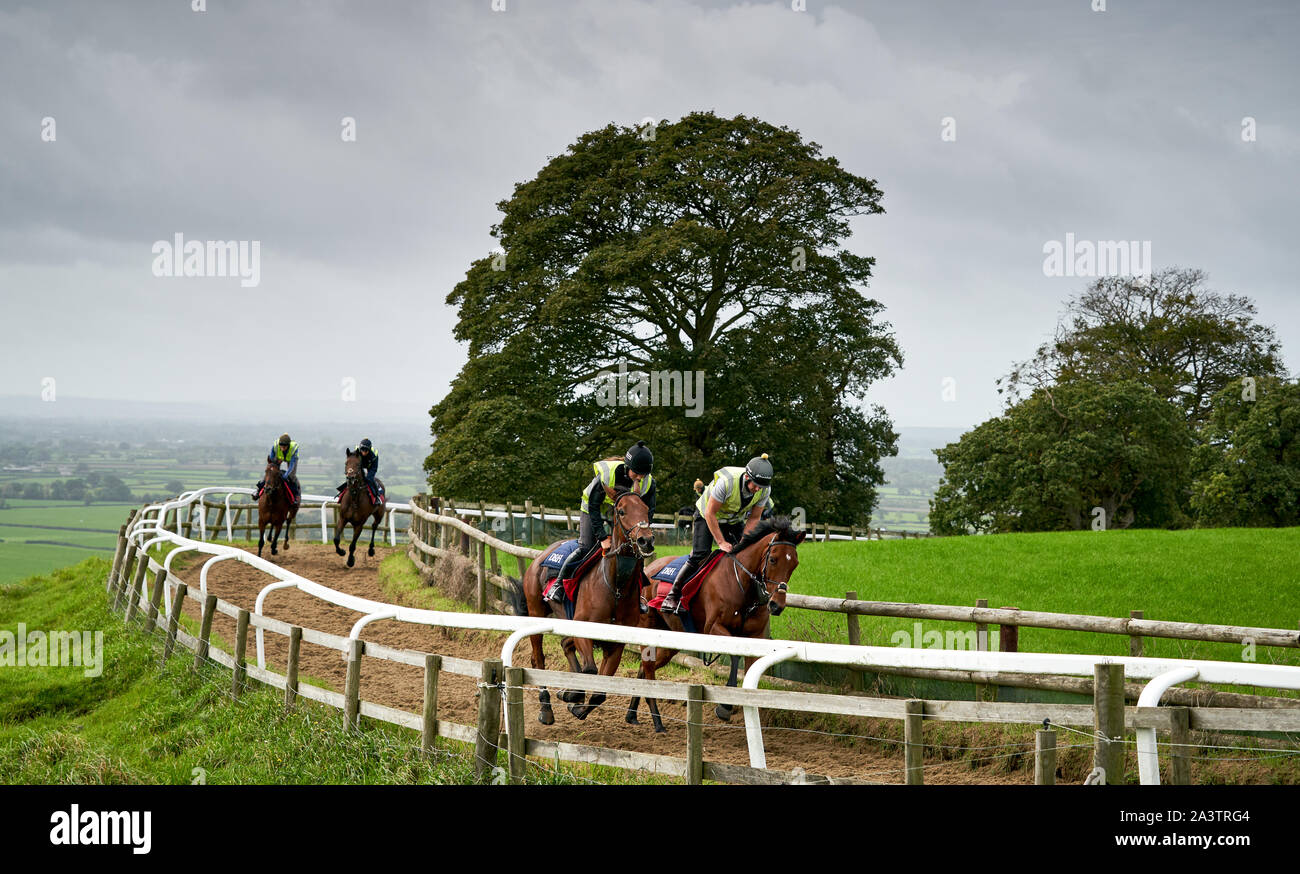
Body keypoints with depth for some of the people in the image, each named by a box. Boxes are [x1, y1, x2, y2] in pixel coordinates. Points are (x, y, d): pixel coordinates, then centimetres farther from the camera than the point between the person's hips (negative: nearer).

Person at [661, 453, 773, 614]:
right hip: (706, 515, -5)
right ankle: (672, 596, -10)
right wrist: (721, 542, -27)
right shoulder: (727, 482, -39)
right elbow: (710, 513, -29)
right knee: (699, 555, -18)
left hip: (735, 521, 5)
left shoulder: (765, 490, -22)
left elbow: (754, 518, -9)